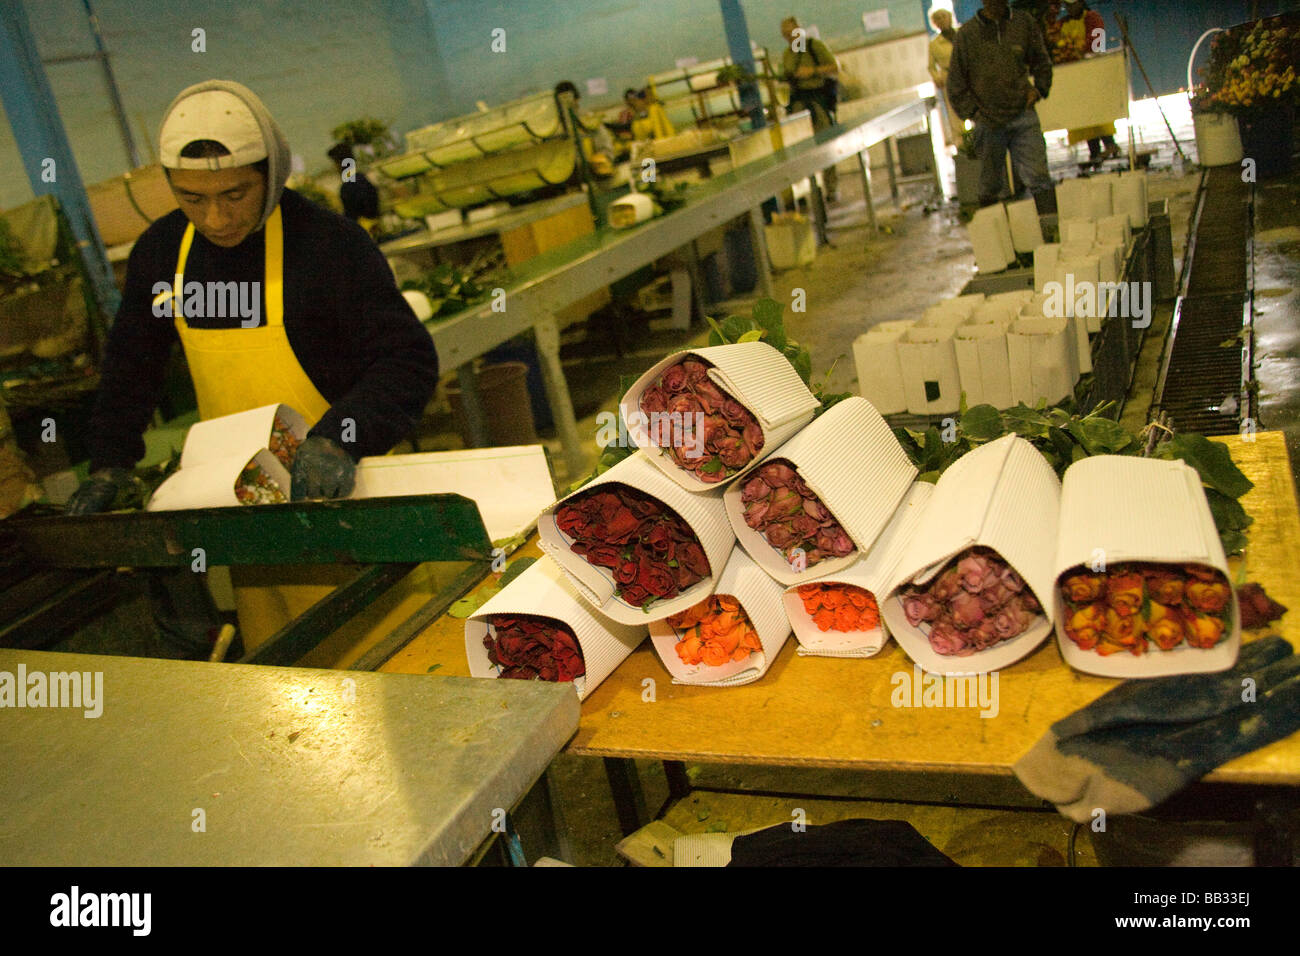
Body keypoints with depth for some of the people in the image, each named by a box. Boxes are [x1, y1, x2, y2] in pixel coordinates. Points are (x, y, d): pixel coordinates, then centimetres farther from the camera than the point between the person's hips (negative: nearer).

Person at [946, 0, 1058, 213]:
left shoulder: (1024, 23, 6)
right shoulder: (967, 33, 1)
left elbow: (1042, 62, 19)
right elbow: (955, 85, 5)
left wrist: (1038, 90, 2)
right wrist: (974, 113, -4)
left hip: (1023, 117, 1)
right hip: (988, 122, -1)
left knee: (1038, 177, -9)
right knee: (990, 185, 7)